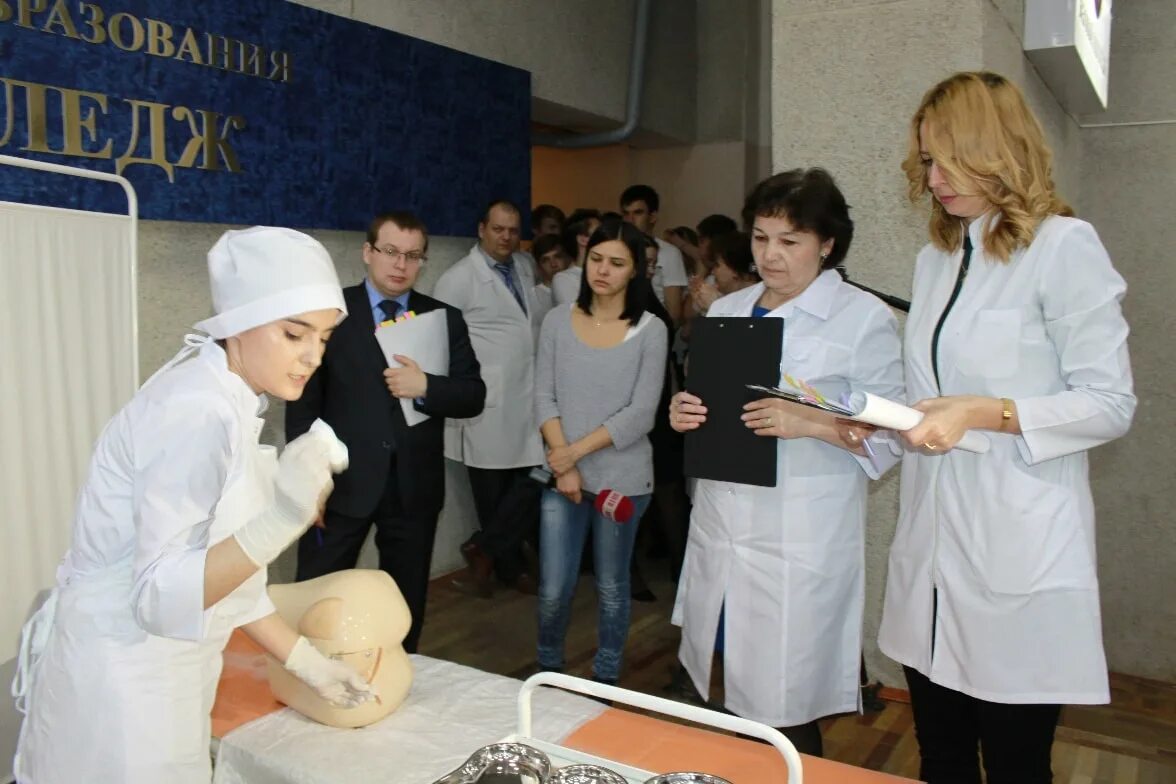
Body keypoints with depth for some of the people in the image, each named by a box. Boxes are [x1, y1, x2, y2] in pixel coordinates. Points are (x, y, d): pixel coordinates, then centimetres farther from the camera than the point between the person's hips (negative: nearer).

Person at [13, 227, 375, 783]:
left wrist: (305, 661, 7)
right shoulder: (197, 414, -26)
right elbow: (159, 596, -28)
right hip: (120, 680, -9)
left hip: (159, 672, 9)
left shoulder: (225, 402, 3)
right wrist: (282, 518, -40)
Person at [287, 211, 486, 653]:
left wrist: (426, 387, -17)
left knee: (406, 603, 16)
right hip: (343, 482, -2)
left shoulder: (446, 319, 5)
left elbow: (473, 397, 2)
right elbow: (304, 403, -3)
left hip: (415, 485, 3)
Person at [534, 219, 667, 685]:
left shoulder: (651, 330, -4)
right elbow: (544, 397, 0)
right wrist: (563, 465, -10)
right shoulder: (557, 321, 2)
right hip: (561, 475, 2)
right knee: (554, 589, 4)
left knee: (611, 587, 12)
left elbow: (641, 414, -9)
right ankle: (547, 671, 30)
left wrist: (576, 451, -13)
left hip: (622, 479, -1)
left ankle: (605, 679, 31)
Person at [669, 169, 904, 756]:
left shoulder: (865, 319, -4)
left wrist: (810, 422, -22)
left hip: (800, 547, -5)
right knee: (733, 706, 14)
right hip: (719, 532, 5)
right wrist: (683, 414, -1)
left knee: (786, 716, 2)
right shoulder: (726, 311, 13)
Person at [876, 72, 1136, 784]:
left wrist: (983, 414, -22)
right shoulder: (936, 259, 15)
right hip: (932, 550, 7)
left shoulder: (1064, 245, -7)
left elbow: (1111, 404, -10)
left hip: (1018, 559, -6)